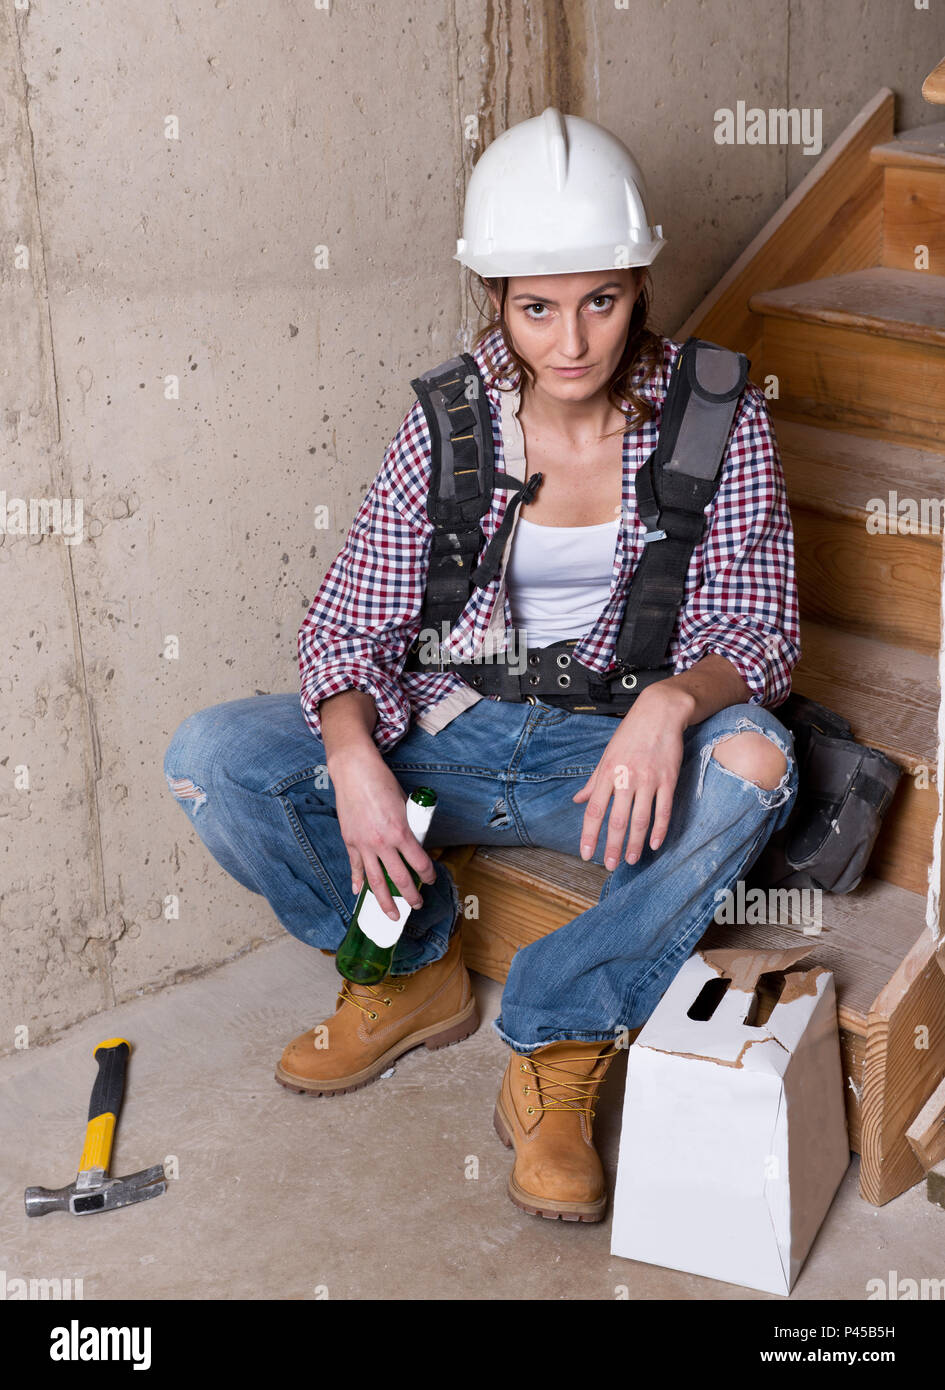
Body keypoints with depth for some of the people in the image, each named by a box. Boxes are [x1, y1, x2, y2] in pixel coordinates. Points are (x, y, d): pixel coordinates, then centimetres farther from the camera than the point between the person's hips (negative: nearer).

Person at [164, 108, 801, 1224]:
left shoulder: (717, 419, -9)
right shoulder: (447, 422, -7)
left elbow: (755, 630, -10)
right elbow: (350, 621, -5)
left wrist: (673, 702, -34)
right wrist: (355, 761, -27)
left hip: (614, 753, -1)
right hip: (447, 740, 2)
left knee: (752, 759, -35)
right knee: (211, 757, -19)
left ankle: (557, 1042, -18)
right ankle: (416, 971, 5)